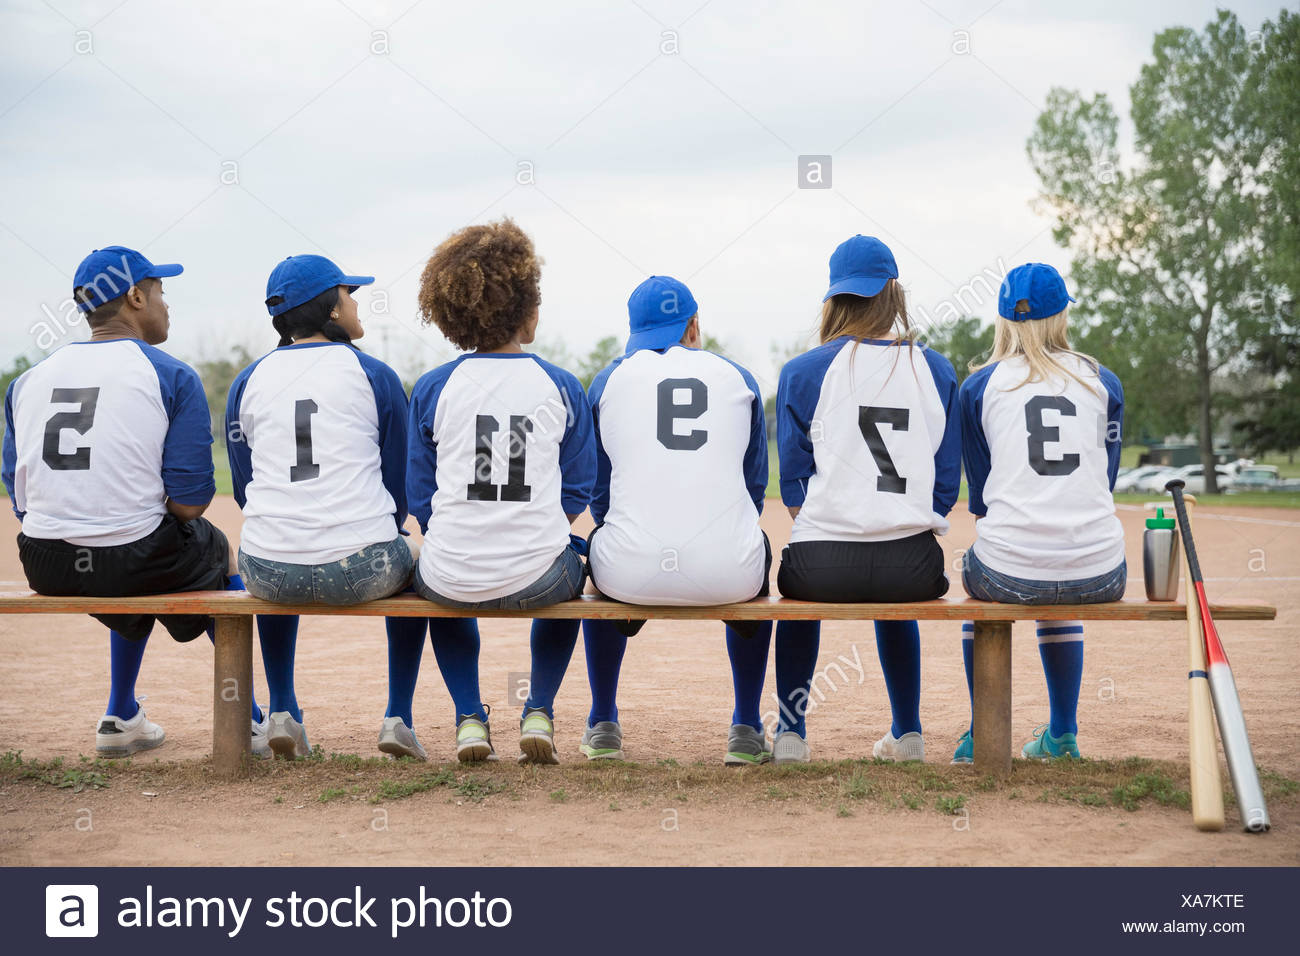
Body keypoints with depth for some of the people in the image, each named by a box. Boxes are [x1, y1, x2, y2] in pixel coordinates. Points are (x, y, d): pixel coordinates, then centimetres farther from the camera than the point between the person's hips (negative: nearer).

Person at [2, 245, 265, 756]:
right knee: (219, 551, 28)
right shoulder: (172, 376, -5)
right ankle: (246, 720, 31)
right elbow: (189, 501, -10)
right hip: (130, 560, -5)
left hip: (44, 570, 5)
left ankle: (120, 719, 39)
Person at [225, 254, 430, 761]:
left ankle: (282, 713, 30)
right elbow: (400, 489, 8)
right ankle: (399, 718, 25)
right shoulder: (375, 375, 3)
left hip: (269, 576, 2)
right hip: (363, 571, -2)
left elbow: (244, 488, 15)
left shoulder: (247, 381, 10)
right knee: (408, 563, 32)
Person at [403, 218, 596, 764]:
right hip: (538, 580, 0)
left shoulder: (431, 389, -2)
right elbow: (576, 493, 3)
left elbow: (420, 497, 3)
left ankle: (470, 719, 23)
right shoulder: (562, 388, -2)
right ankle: (539, 714, 22)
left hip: (454, 578, 0)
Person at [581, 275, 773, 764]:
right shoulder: (738, 379, 15)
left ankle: (603, 727, 38)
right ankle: (747, 732, 34)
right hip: (729, 575, 0)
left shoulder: (610, 378, 13)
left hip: (630, 574, 0)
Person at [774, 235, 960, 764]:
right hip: (914, 569, 2)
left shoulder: (803, 372, 0)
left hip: (823, 565, -2)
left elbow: (795, 488, 4)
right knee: (893, 600, 39)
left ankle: (790, 734, 31)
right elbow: (947, 483, 8)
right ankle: (908, 734, 38)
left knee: (798, 587, 35)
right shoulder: (937, 371, 7)